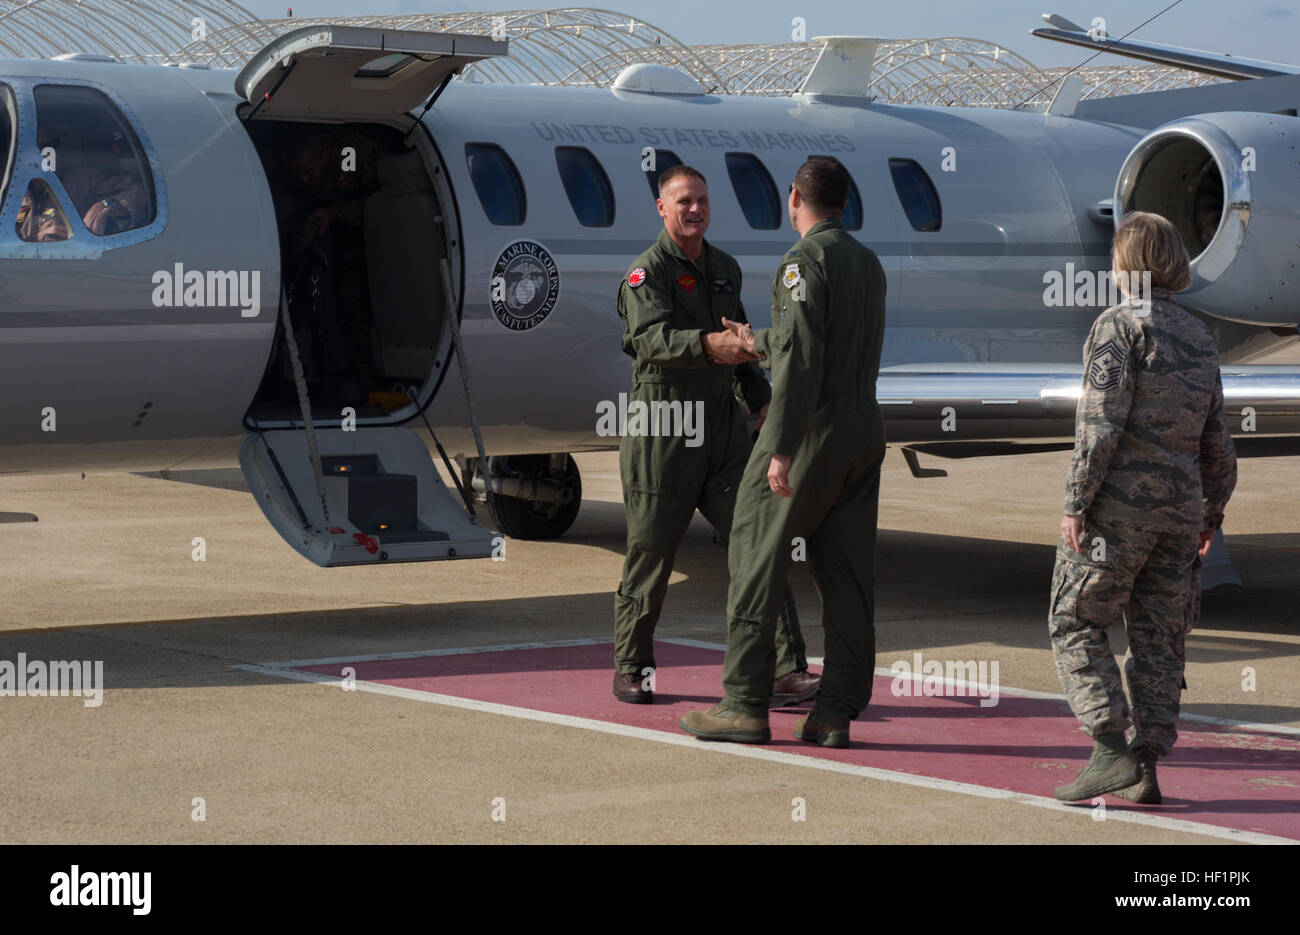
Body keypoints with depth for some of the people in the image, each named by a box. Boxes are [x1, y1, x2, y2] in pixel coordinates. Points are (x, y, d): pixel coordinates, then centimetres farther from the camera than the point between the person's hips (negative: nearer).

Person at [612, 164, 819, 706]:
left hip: (723, 422, 5)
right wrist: (708, 345, -43)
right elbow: (654, 338, -27)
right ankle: (631, 669, 21)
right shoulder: (647, 273, -8)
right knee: (651, 551, 4)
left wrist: (761, 400, 23)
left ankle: (783, 672, -10)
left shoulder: (725, 269, 15)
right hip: (663, 429, -5)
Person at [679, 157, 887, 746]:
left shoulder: (806, 260, -10)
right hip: (864, 427, 8)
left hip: (813, 427, -8)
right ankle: (835, 711, 6)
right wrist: (761, 343, 45)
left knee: (757, 561, -1)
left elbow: (803, 357, -21)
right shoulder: (867, 263, 16)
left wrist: (782, 449, -23)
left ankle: (746, 704, -1)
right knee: (845, 573, 6)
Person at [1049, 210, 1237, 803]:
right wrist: (1212, 511, 24)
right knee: (1158, 635, 9)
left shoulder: (1120, 324, -8)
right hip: (1180, 505, 6)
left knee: (1075, 623, 1)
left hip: (1119, 500, -6)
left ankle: (1112, 749, -10)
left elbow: (1102, 421, -16)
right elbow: (1217, 438, 16)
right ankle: (1147, 766, 6)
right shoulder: (1199, 338, 13)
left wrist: (1077, 501, -14)